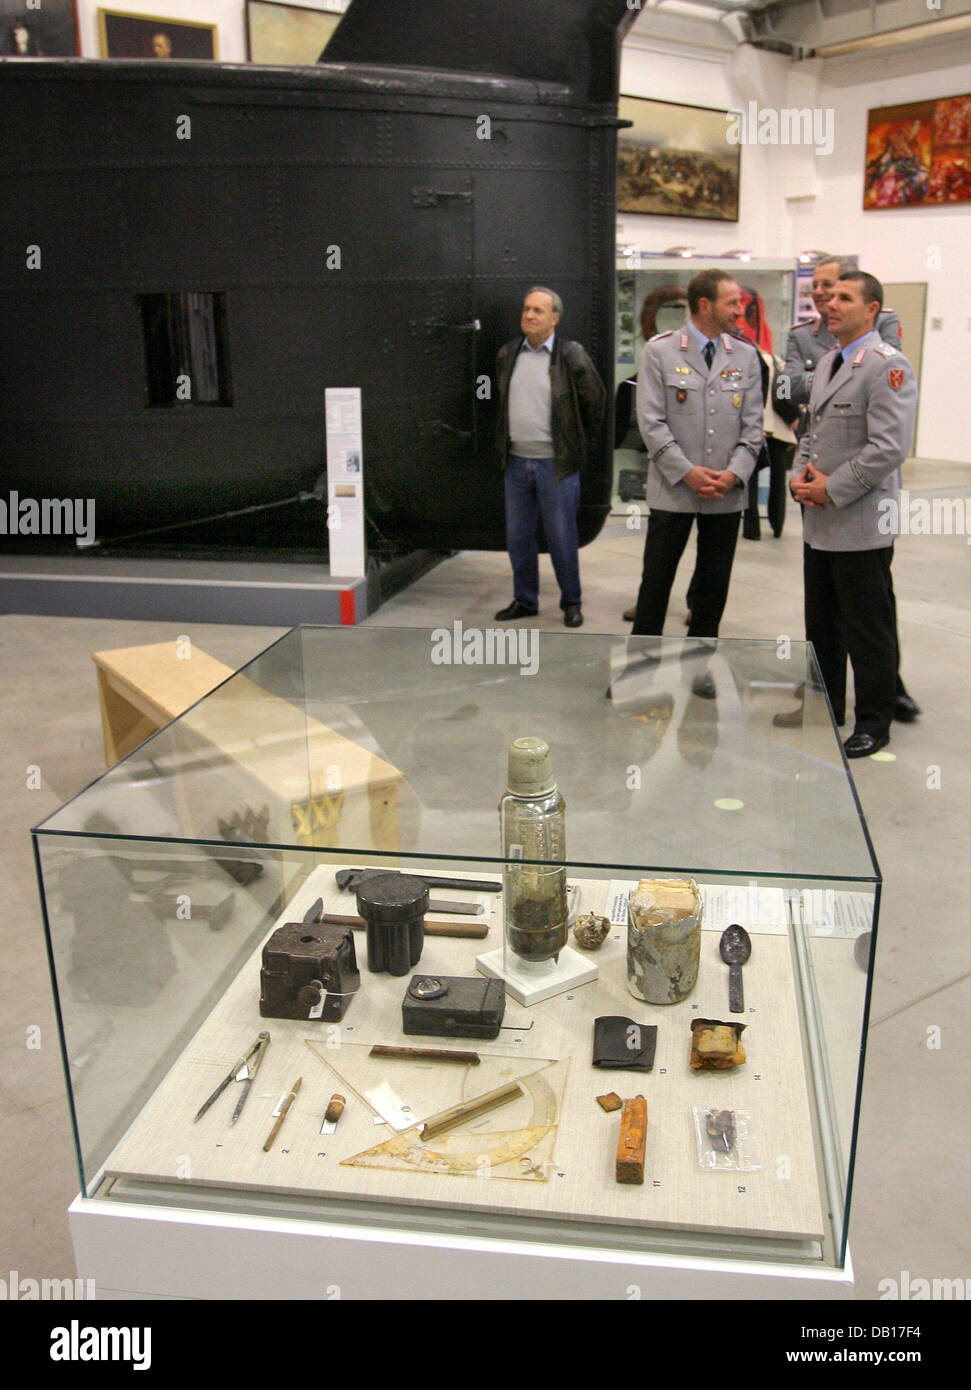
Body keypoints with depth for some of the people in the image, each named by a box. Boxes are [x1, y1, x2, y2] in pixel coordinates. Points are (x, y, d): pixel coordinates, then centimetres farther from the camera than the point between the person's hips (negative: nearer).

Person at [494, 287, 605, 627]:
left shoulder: (572, 356, -7)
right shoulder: (507, 354, 8)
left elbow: (595, 400, 3)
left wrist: (579, 441, 9)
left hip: (556, 462, -5)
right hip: (516, 460, 5)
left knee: (562, 538, 2)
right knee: (517, 536, 10)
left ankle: (571, 603, 17)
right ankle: (524, 600, 23)